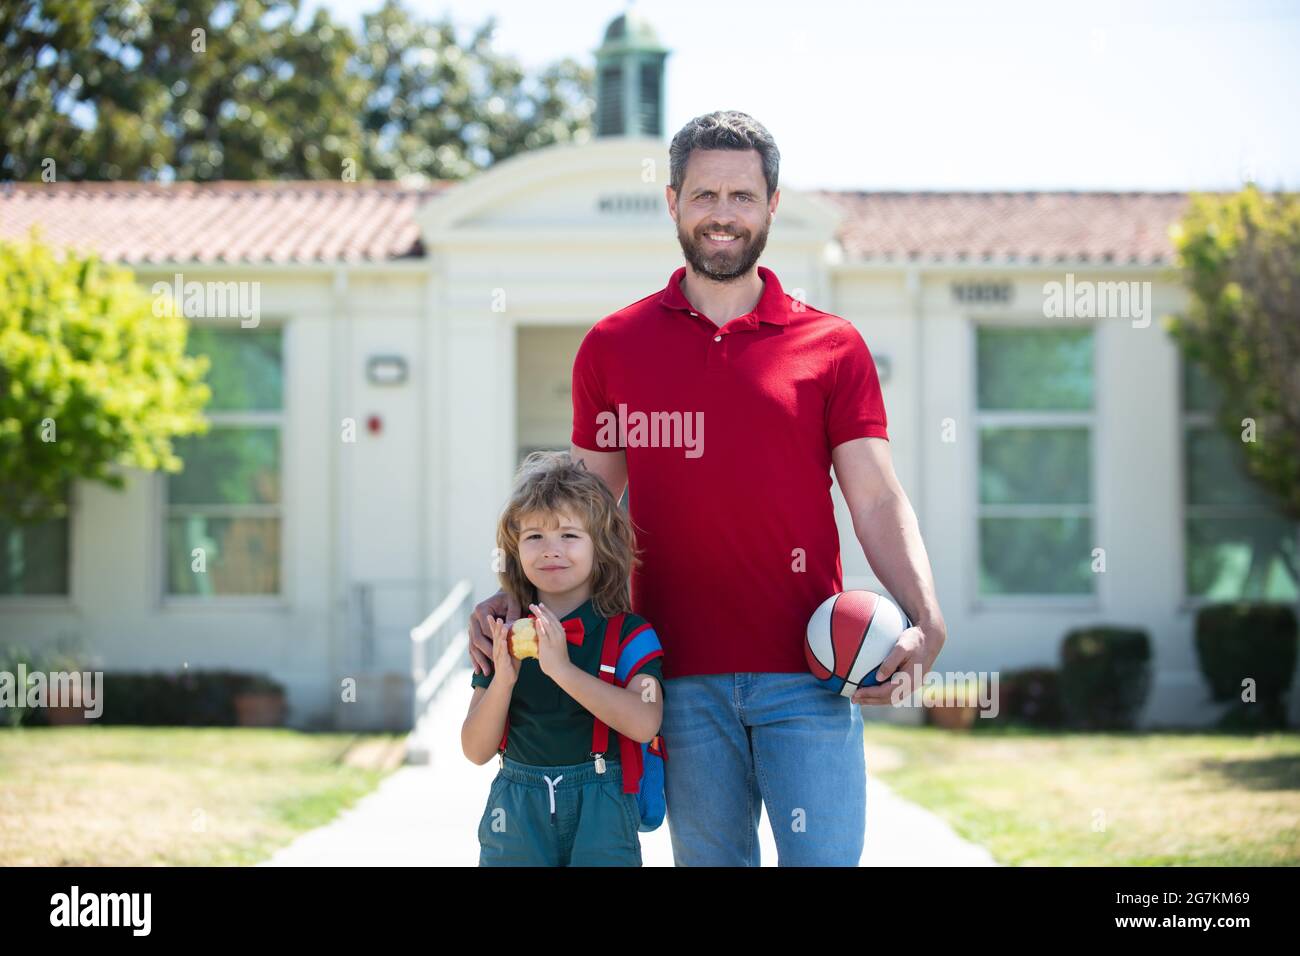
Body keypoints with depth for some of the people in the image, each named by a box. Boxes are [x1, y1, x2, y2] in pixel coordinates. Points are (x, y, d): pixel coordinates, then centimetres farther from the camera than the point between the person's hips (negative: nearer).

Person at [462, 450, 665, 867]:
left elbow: (645, 723, -20)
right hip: (517, 812, 2)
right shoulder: (504, 637, 5)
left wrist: (562, 668, -24)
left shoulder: (628, 634, -3)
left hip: (600, 813, -2)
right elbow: (476, 750, 3)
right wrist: (502, 680, -14)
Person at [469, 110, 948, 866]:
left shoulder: (832, 346, 5)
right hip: (683, 677, 1)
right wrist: (516, 594, 0)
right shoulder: (614, 347, 9)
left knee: (825, 858, -5)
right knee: (709, 858, 9)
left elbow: (878, 500, 0)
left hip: (807, 672, -1)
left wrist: (926, 621, -15)